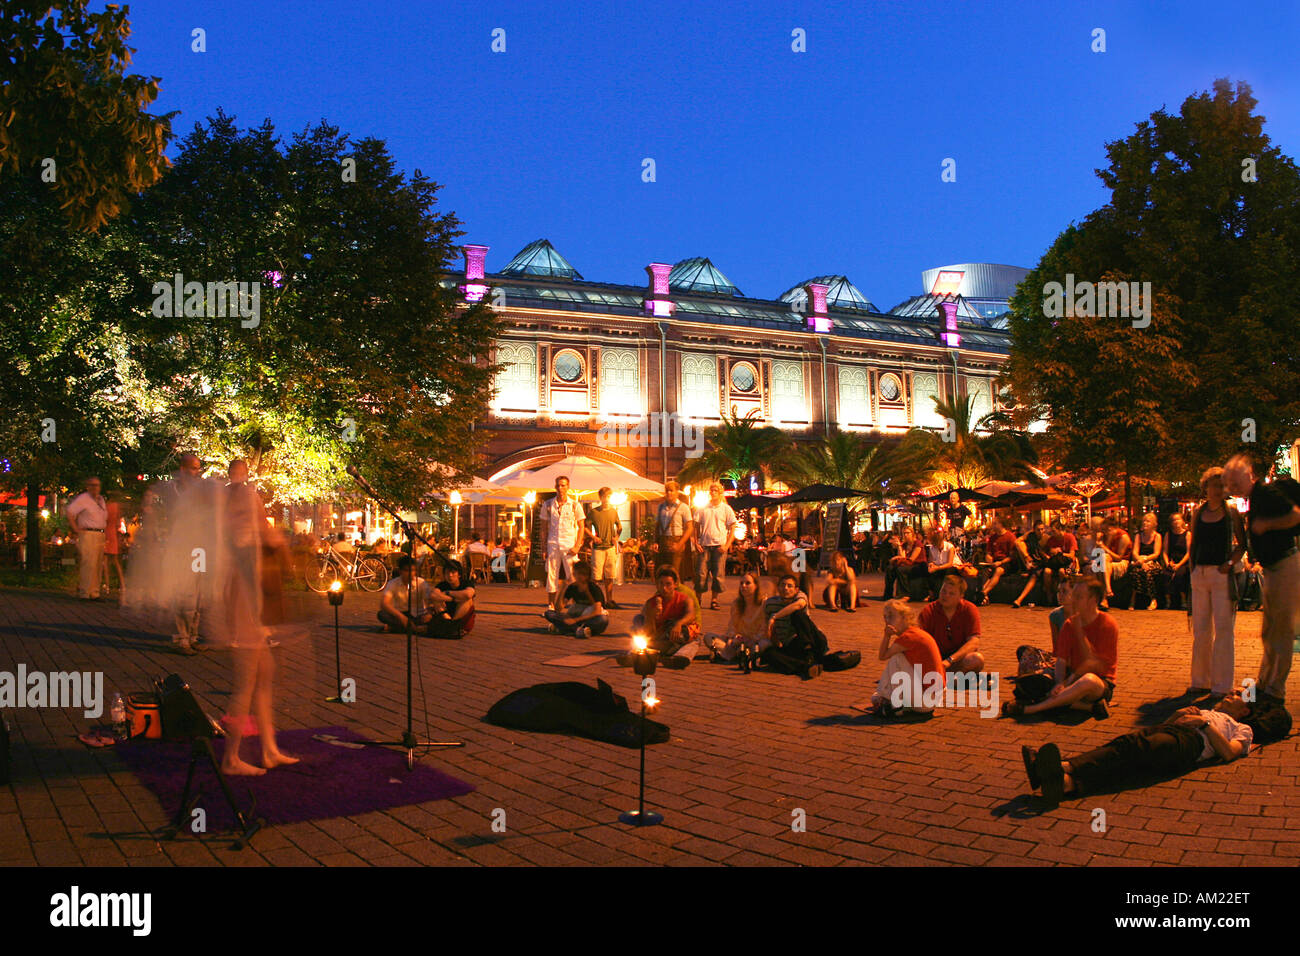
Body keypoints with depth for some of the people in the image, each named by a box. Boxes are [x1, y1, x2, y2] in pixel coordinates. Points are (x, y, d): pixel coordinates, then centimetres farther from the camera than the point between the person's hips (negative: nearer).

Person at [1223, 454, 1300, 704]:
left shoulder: (1267, 493, -15)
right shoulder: (1255, 498, 13)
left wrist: (1266, 525, -21)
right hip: (1273, 569, 10)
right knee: (1269, 633, 16)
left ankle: (1275, 691, 1)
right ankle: (1265, 685, 26)